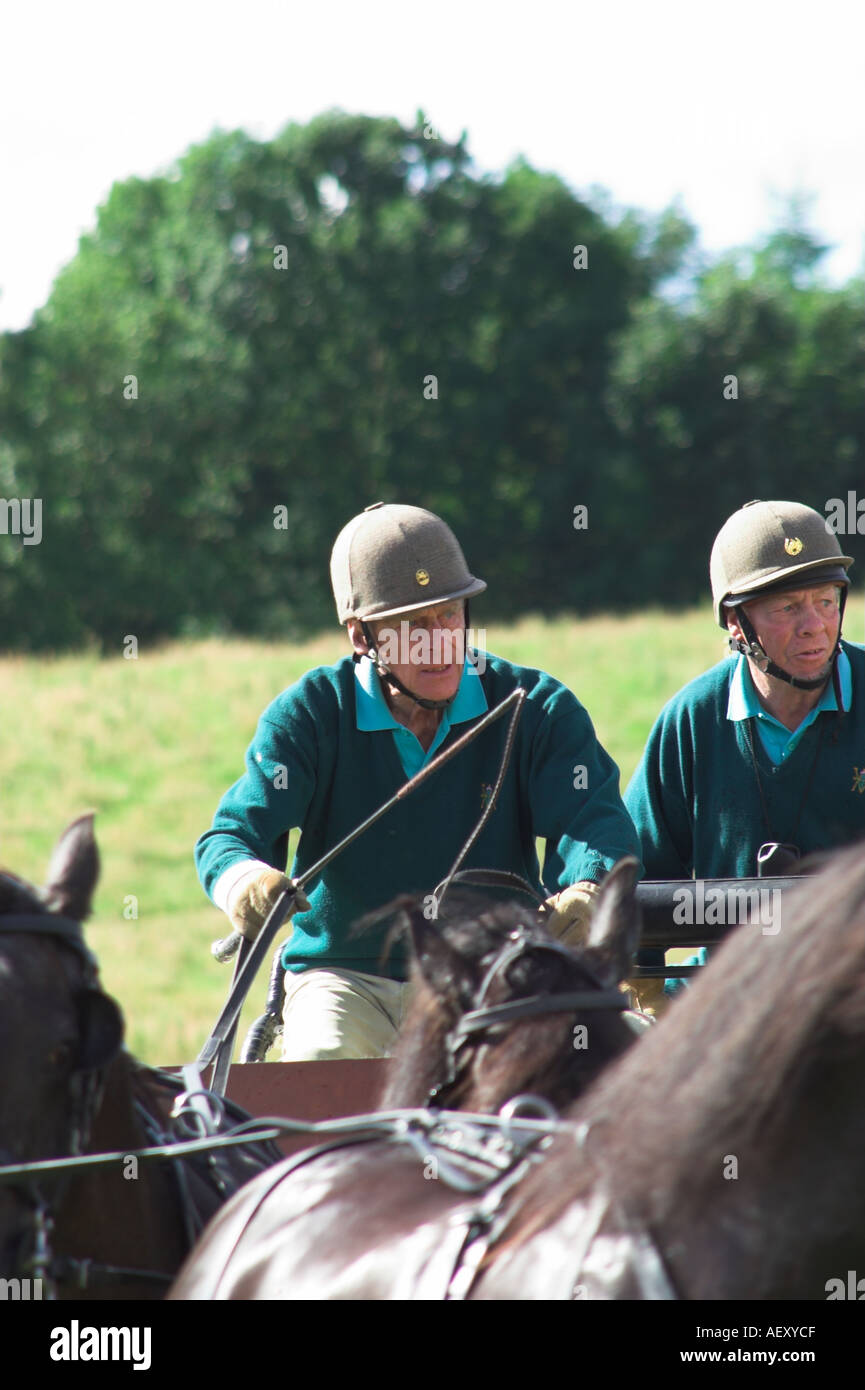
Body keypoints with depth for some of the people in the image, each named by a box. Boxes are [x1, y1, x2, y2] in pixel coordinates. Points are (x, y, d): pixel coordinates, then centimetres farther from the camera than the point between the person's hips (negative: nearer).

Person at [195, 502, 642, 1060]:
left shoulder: (534, 707, 1)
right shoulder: (311, 713, -1)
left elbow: (596, 819, -10)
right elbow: (232, 833, -9)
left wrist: (587, 890, -36)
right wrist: (245, 881, -36)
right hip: (347, 979, -1)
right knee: (320, 1064, -31)